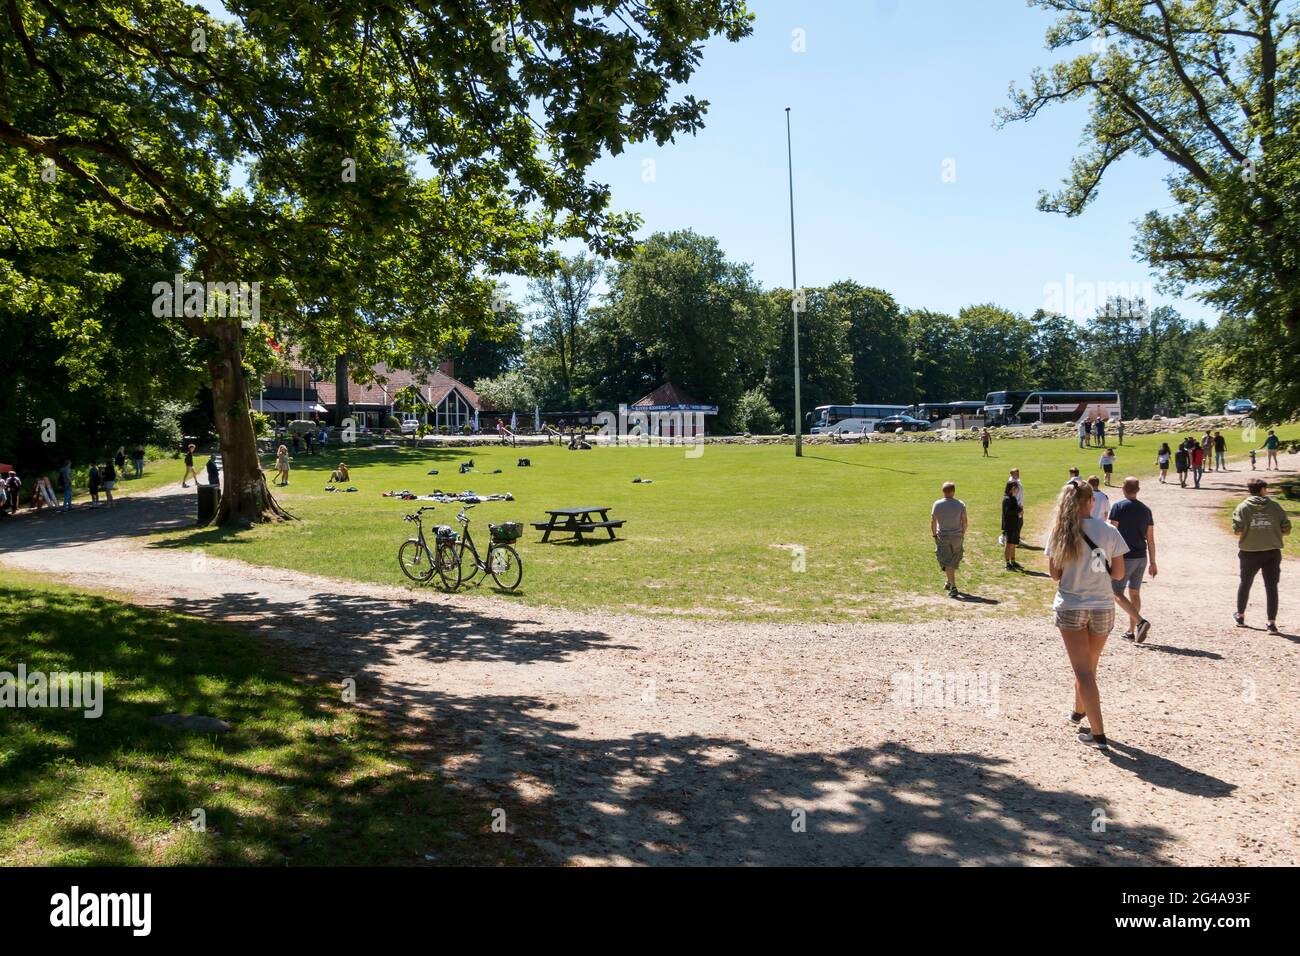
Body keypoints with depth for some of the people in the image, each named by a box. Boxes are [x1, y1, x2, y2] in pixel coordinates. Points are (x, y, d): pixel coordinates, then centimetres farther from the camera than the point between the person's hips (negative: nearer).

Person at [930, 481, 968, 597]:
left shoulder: (937, 504, -6)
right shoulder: (960, 504, -5)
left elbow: (933, 521, -5)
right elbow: (965, 522, -4)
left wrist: (934, 534, 7)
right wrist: (962, 534, 10)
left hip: (942, 536, -1)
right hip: (957, 537, 1)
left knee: (947, 563, 0)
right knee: (954, 562, 18)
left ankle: (953, 587, -9)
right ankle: (950, 583, 33)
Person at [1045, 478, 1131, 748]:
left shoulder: (1058, 533, -7)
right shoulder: (1109, 532, -7)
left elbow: (1055, 574, -3)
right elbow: (1118, 573, -3)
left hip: (1070, 607, -1)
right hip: (1102, 607, 1)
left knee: (1083, 670, 1)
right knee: (1089, 666, 22)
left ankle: (1097, 733, -3)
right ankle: (1079, 711, 42)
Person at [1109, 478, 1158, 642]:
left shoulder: (1118, 506, -9)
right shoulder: (1146, 510, 8)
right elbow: (1150, 539, 10)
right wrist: (1152, 562, 14)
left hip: (1125, 557, -6)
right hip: (1141, 557, 6)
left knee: (1117, 593, -2)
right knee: (1134, 593, 14)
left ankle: (1140, 622, -18)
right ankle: (1131, 631, 19)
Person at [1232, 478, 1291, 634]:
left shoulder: (1243, 507, -6)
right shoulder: (1275, 507, -2)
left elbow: (1237, 530, -13)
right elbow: (1286, 530, -3)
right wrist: (1273, 533, 15)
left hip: (1249, 553, 0)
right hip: (1272, 553, 0)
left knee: (1245, 583, 18)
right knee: (1271, 587, 6)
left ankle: (1240, 616, 32)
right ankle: (1272, 623, 4)